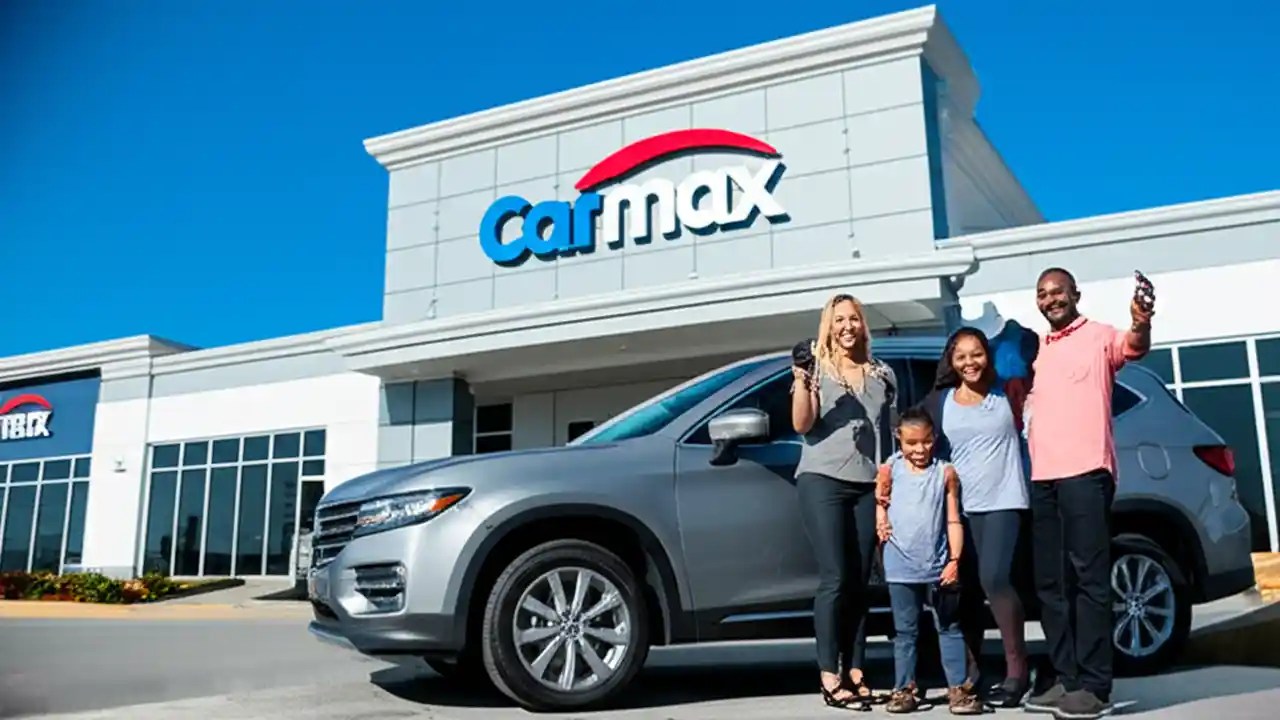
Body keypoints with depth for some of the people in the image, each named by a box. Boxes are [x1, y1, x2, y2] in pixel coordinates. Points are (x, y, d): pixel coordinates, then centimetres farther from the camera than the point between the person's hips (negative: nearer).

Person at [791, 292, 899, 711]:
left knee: (860, 582, 4)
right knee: (834, 580, -8)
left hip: (869, 486, 4)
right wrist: (801, 379, -22)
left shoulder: (882, 374, 14)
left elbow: (891, 432, 19)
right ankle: (830, 678, -4)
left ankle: (855, 671, 10)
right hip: (822, 480, -4)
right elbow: (801, 425, -8)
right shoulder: (816, 367, 4)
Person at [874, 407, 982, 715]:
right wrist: (880, 522, -7)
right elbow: (880, 500, 13)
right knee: (905, 631, 10)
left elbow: (953, 520, -1)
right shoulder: (890, 470, 0)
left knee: (949, 628, 9)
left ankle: (959, 688, 15)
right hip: (901, 567, 0)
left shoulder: (946, 473, 0)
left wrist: (955, 559, -6)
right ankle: (904, 688, 18)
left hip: (939, 566, 0)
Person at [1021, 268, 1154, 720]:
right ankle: (1066, 679, 17)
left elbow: (1133, 348, -22)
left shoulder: (1099, 336, 1)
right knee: (1050, 581, 9)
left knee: (1088, 576, -7)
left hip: (1085, 471, -7)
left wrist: (1141, 323, -44)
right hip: (1042, 476, 7)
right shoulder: (1037, 349, 20)